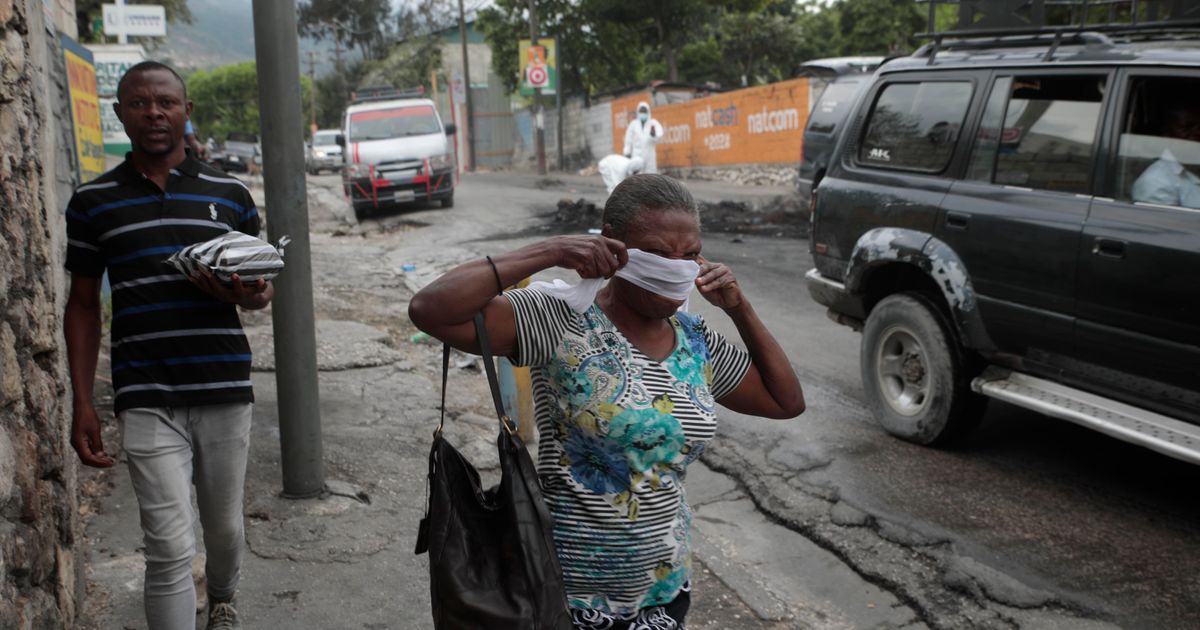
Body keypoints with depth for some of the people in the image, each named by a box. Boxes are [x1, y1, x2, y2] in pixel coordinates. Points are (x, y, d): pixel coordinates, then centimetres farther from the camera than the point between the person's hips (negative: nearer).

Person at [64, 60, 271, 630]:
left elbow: (262, 287, 14)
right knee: (170, 548, -7)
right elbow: (83, 305, 9)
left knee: (225, 527, 16)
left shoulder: (230, 195, 6)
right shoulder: (92, 202, 5)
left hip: (225, 390, 2)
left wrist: (245, 294, -12)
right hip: (147, 401, -1)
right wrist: (82, 404, 3)